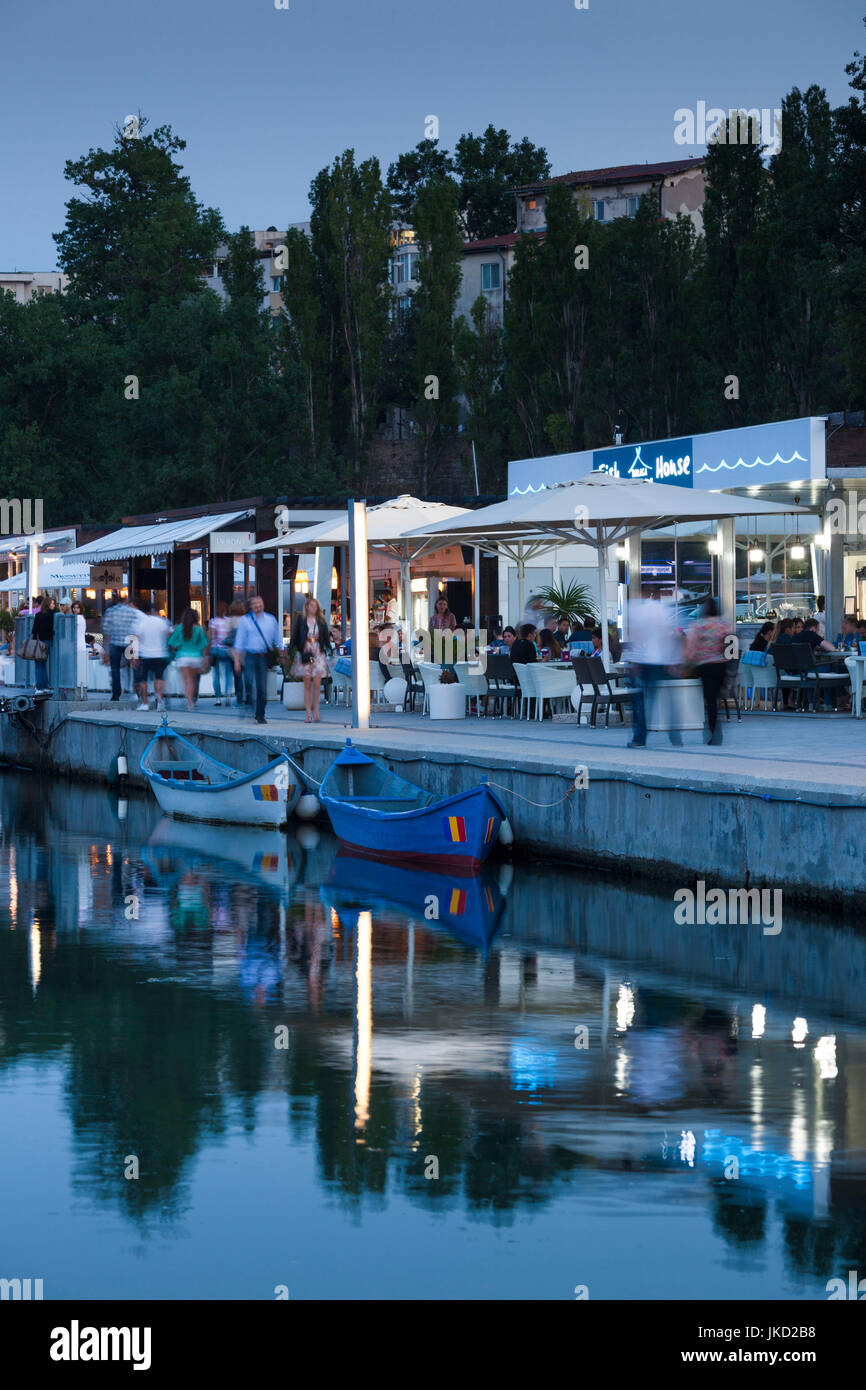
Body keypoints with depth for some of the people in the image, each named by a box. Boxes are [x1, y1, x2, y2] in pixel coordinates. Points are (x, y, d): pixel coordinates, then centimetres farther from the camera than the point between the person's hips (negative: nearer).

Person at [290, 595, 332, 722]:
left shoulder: (321, 621, 9)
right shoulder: (301, 619, 4)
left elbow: (326, 637, 12)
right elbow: (295, 635, 4)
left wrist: (329, 651, 6)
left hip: (318, 653, 1)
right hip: (304, 653, -1)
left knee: (317, 684, -5)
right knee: (307, 685, 0)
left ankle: (316, 711, 5)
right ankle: (309, 714, 3)